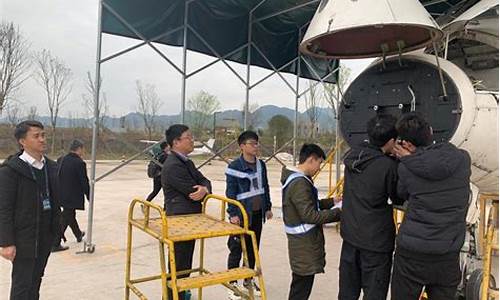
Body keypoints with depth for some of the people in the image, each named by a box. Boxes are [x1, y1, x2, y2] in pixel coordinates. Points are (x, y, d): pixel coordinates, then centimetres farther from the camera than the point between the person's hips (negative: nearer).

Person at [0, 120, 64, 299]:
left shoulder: (51, 167, 7)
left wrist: (57, 229, 11)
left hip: (46, 235, 6)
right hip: (24, 237, -6)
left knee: (36, 280, 16)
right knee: (21, 284, 4)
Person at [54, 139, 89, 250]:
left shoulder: (60, 160, 2)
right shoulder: (80, 163, -18)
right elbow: (84, 183, -15)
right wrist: (89, 197, -2)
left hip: (61, 195, 8)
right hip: (72, 197, -8)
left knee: (70, 215, 24)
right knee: (66, 218, 2)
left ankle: (79, 235, 42)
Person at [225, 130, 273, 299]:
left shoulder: (261, 165, 7)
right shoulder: (234, 167, -12)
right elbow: (230, 193, -13)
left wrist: (268, 207, 14)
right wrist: (233, 214, -17)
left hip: (257, 214, 6)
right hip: (242, 214, -6)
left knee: (253, 249, 15)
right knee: (236, 250, 3)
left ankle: (248, 281, 31)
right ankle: (232, 283, 16)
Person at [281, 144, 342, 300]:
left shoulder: (296, 179, 10)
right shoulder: (300, 183, -23)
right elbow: (310, 216, -25)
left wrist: (332, 201, 10)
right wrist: (338, 212, -19)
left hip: (303, 241, 10)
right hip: (305, 243, -10)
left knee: (300, 283, 21)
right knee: (302, 285, 1)